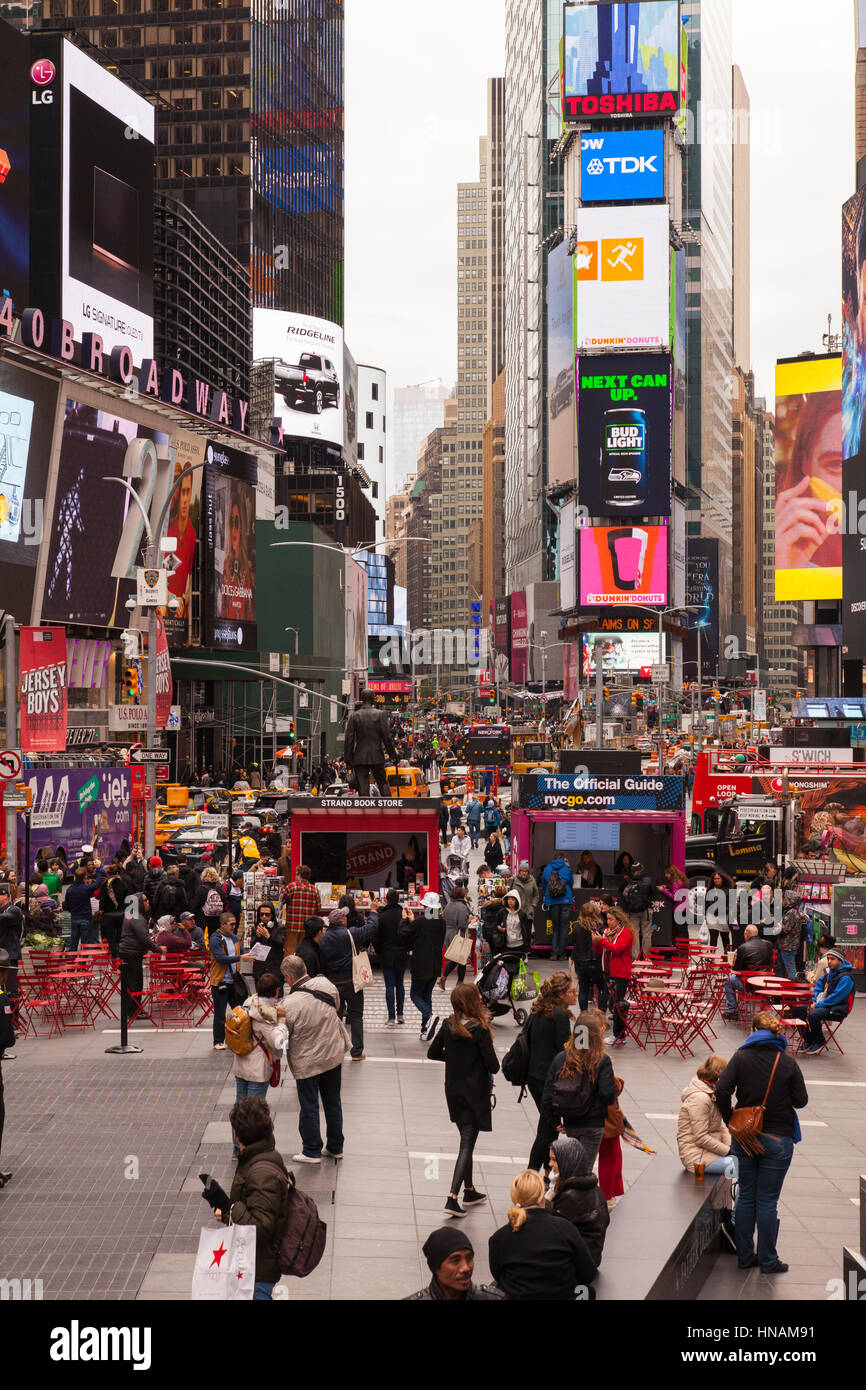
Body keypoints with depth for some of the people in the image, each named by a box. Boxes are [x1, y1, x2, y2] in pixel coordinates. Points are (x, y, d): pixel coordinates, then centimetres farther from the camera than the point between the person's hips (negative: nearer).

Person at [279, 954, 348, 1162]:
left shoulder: (290, 1004, -25)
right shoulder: (326, 984, -12)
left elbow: (283, 1035, -12)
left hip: (307, 1062, -5)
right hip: (333, 1054, 5)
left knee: (309, 1107, 10)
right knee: (333, 1102, 18)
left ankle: (312, 1151, 19)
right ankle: (335, 1147, 30)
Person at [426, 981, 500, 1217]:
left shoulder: (448, 1026, -4)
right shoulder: (480, 1031, -20)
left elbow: (433, 1053, 9)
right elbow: (493, 1066, -18)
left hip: (453, 1091, 6)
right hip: (475, 1093, -6)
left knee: (466, 1140, 21)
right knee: (467, 1144, -2)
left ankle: (469, 1191, 32)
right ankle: (452, 1199, -11)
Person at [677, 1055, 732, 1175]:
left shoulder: (713, 1095, 12)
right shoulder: (699, 1099, -19)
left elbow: (721, 1126, 14)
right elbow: (701, 1137, -20)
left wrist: (731, 1146, -4)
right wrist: (728, 1151, -16)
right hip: (695, 1155, -10)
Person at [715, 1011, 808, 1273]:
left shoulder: (741, 1057, -6)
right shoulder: (788, 1063, -9)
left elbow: (722, 1089, -15)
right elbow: (801, 1100, -6)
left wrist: (730, 1121, -2)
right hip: (777, 1140, -2)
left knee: (746, 1197, 13)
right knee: (767, 1200, 5)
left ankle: (745, 1256, 20)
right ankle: (768, 1261, 12)